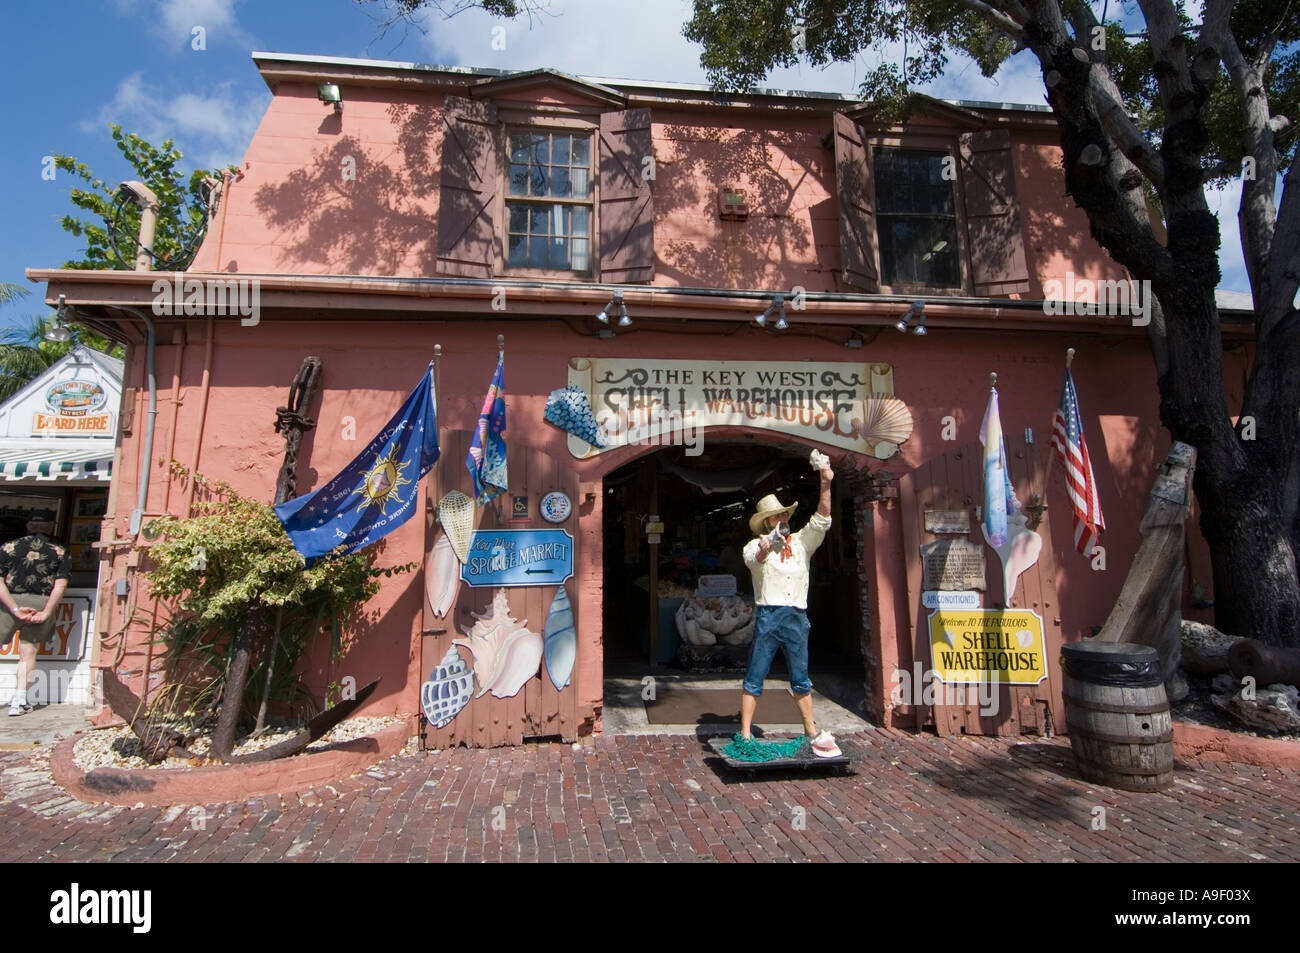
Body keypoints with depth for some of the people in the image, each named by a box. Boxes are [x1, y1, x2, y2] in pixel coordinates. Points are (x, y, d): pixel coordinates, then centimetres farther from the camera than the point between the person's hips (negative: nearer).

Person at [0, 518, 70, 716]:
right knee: (28, 652, 9)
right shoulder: (60, 552, 3)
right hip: (41, 604, 1)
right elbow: (60, 585, -4)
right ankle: (19, 701, 7)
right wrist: (46, 612, -3)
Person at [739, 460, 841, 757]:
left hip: (797, 617, 4)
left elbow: (822, 519, 4)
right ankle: (745, 735, 4)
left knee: (801, 679, 13)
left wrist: (826, 485, -9)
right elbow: (754, 560, -20)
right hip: (768, 616, -3)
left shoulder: (801, 542, 14)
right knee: (754, 678, -1)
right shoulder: (755, 545, 2)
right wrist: (763, 550, -45)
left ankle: (812, 732, 24)